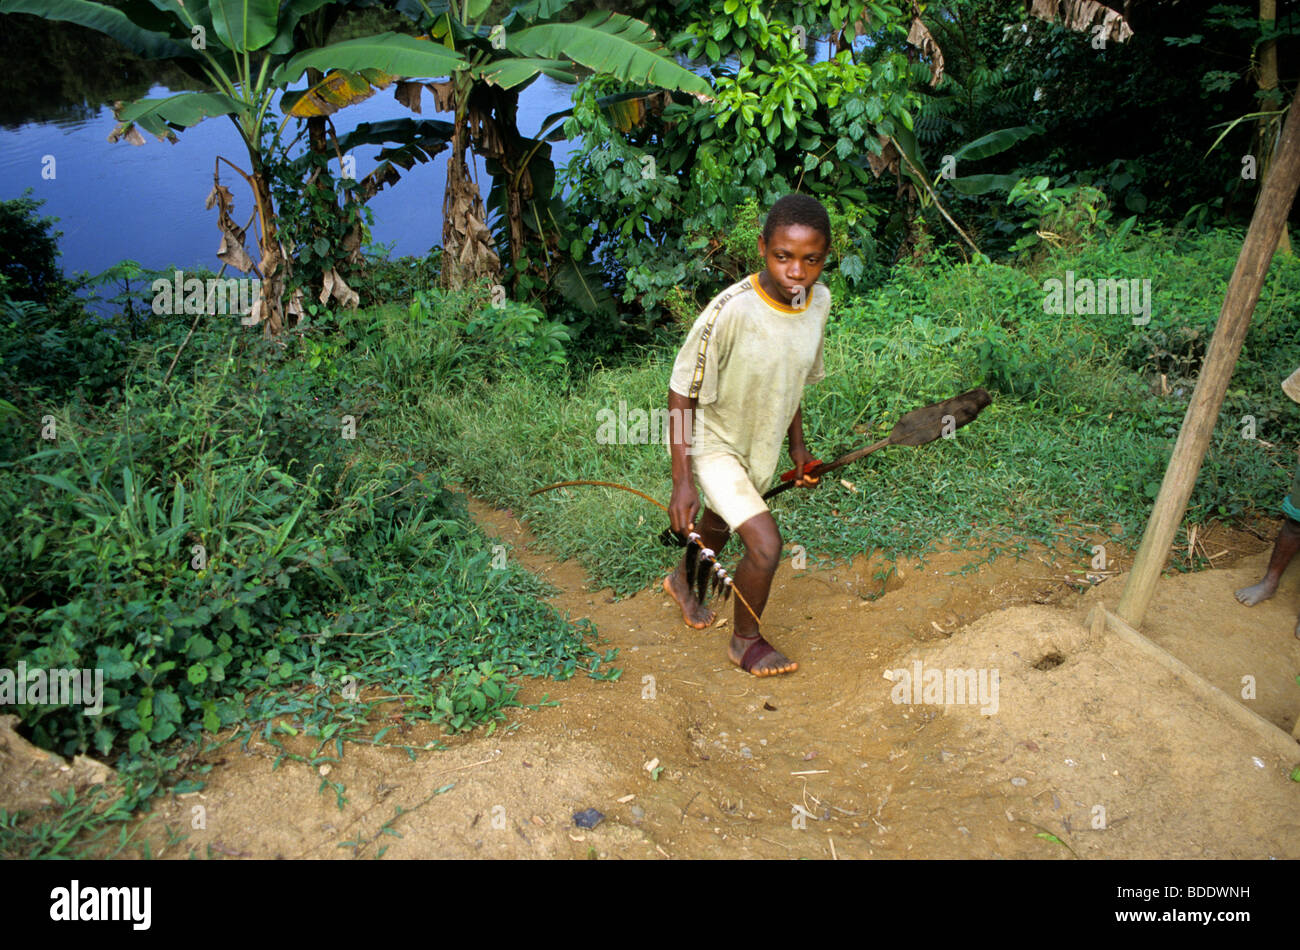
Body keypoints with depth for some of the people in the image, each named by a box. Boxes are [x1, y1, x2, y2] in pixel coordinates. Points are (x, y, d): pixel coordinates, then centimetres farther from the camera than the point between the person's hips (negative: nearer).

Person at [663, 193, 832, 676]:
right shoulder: (730, 311, -32)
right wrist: (682, 482, -23)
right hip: (714, 443, -6)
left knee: (718, 527, 27)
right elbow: (682, 394, -23)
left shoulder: (820, 301, -12)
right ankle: (746, 641, 12)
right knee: (766, 544, -16)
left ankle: (683, 580, 60)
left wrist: (797, 444, 13)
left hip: (762, 445, 6)